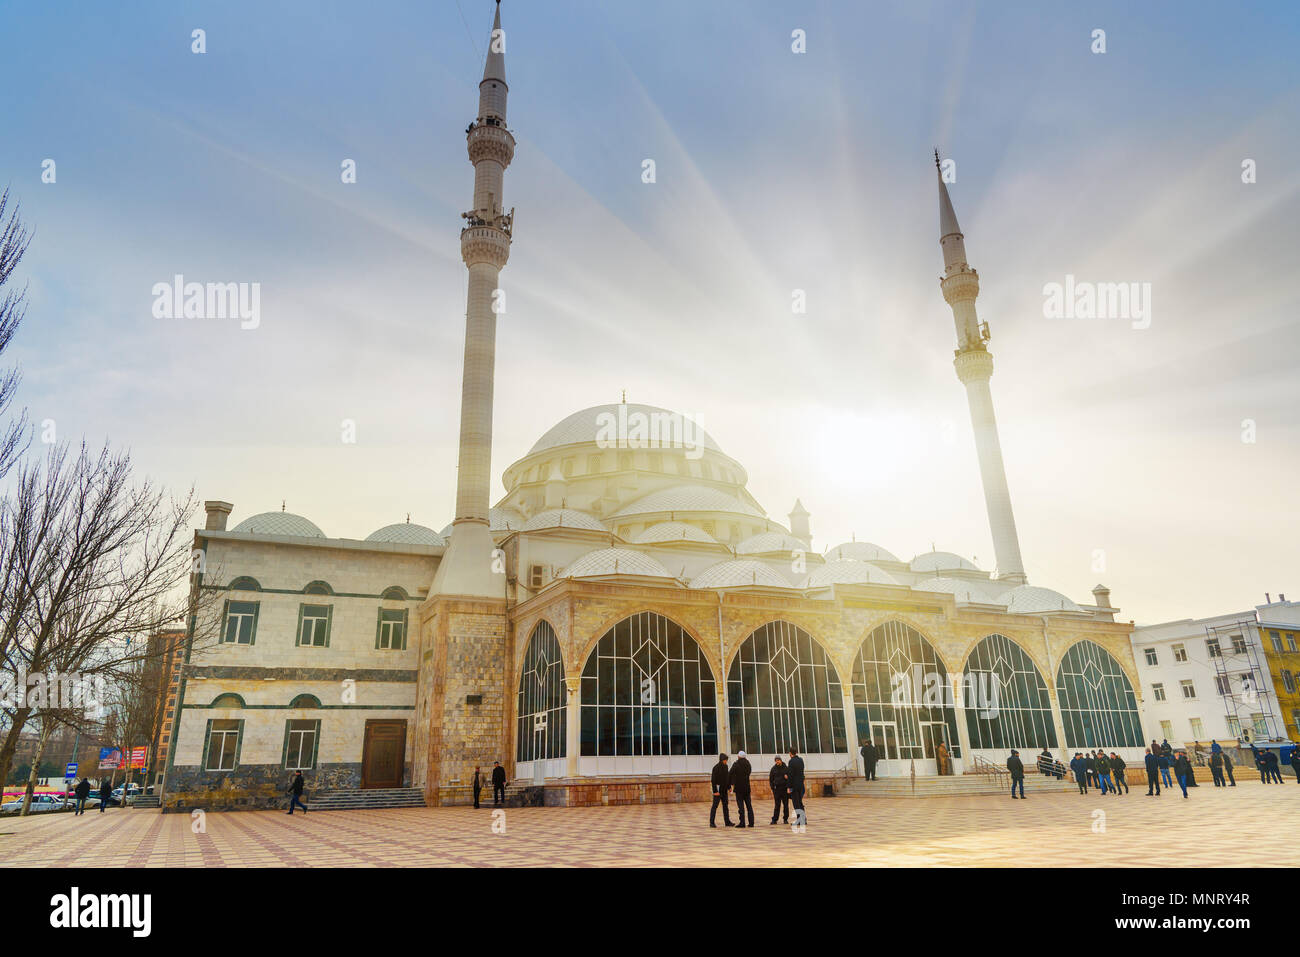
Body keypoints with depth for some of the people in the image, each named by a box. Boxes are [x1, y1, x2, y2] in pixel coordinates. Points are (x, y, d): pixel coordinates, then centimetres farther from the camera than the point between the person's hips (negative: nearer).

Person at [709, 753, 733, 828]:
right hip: (718, 788, -7)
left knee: (725, 805, 10)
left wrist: (729, 786, 12)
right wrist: (715, 791, -21)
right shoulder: (716, 768, -17)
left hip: (724, 789, 8)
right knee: (715, 805, -4)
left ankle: (727, 822, 15)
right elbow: (713, 780, -18)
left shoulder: (725, 766, 6)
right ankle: (712, 822, 1)